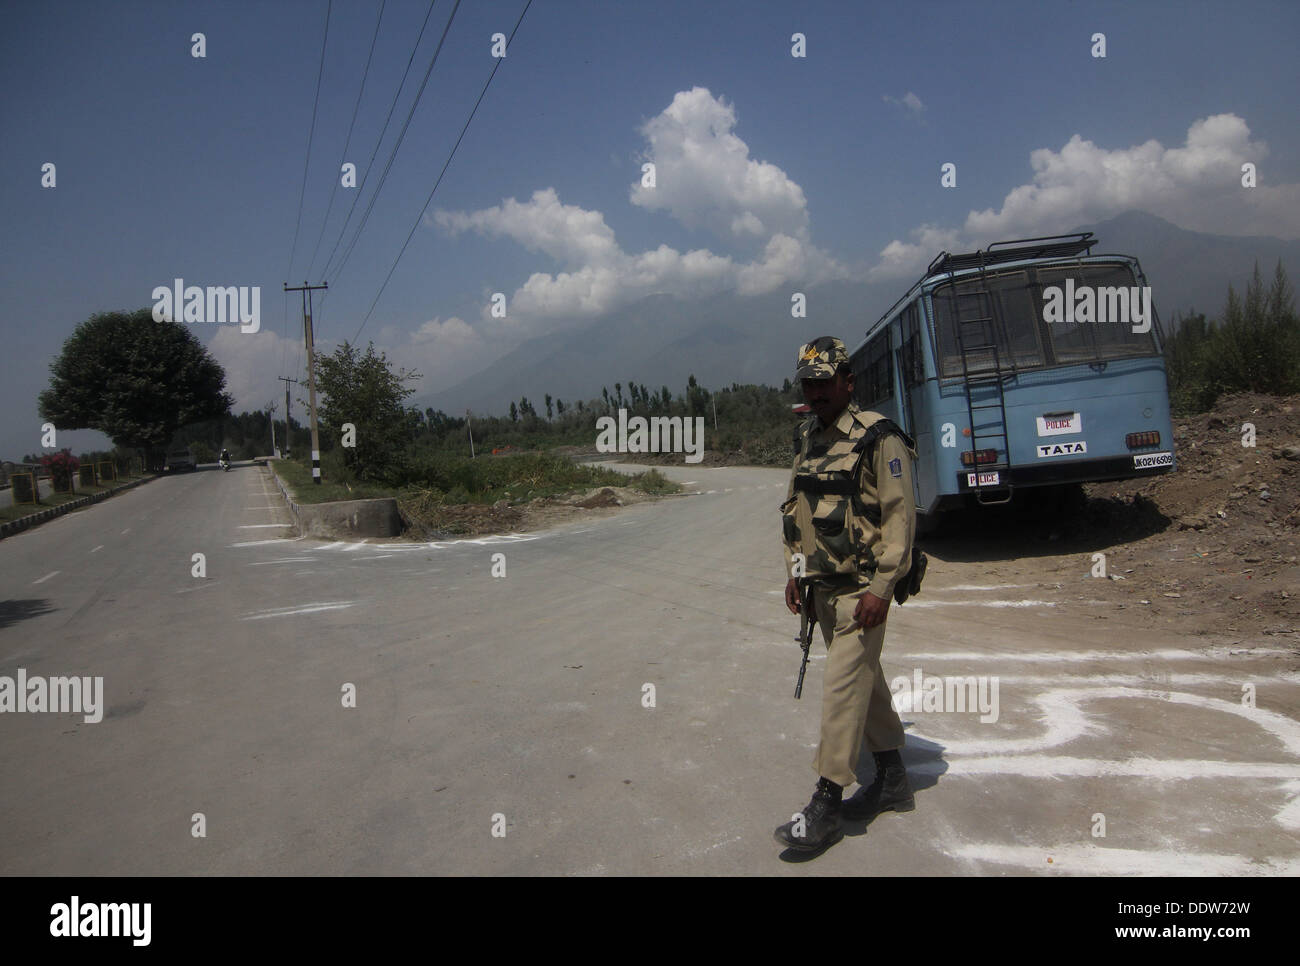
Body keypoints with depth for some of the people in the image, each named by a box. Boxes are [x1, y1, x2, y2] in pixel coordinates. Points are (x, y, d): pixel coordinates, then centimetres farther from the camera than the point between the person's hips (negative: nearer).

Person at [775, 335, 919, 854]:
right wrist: (795, 572, 15)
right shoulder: (807, 439, 11)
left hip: (862, 588, -8)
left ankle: (826, 806, 0)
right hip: (822, 586, 8)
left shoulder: (879, 438, -12)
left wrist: (882, 587, -20)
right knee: (865, 678, 16)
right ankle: (892, 780, 31)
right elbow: (794, 508, 19)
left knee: (843, 685, -8)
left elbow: (901, 516, -16)